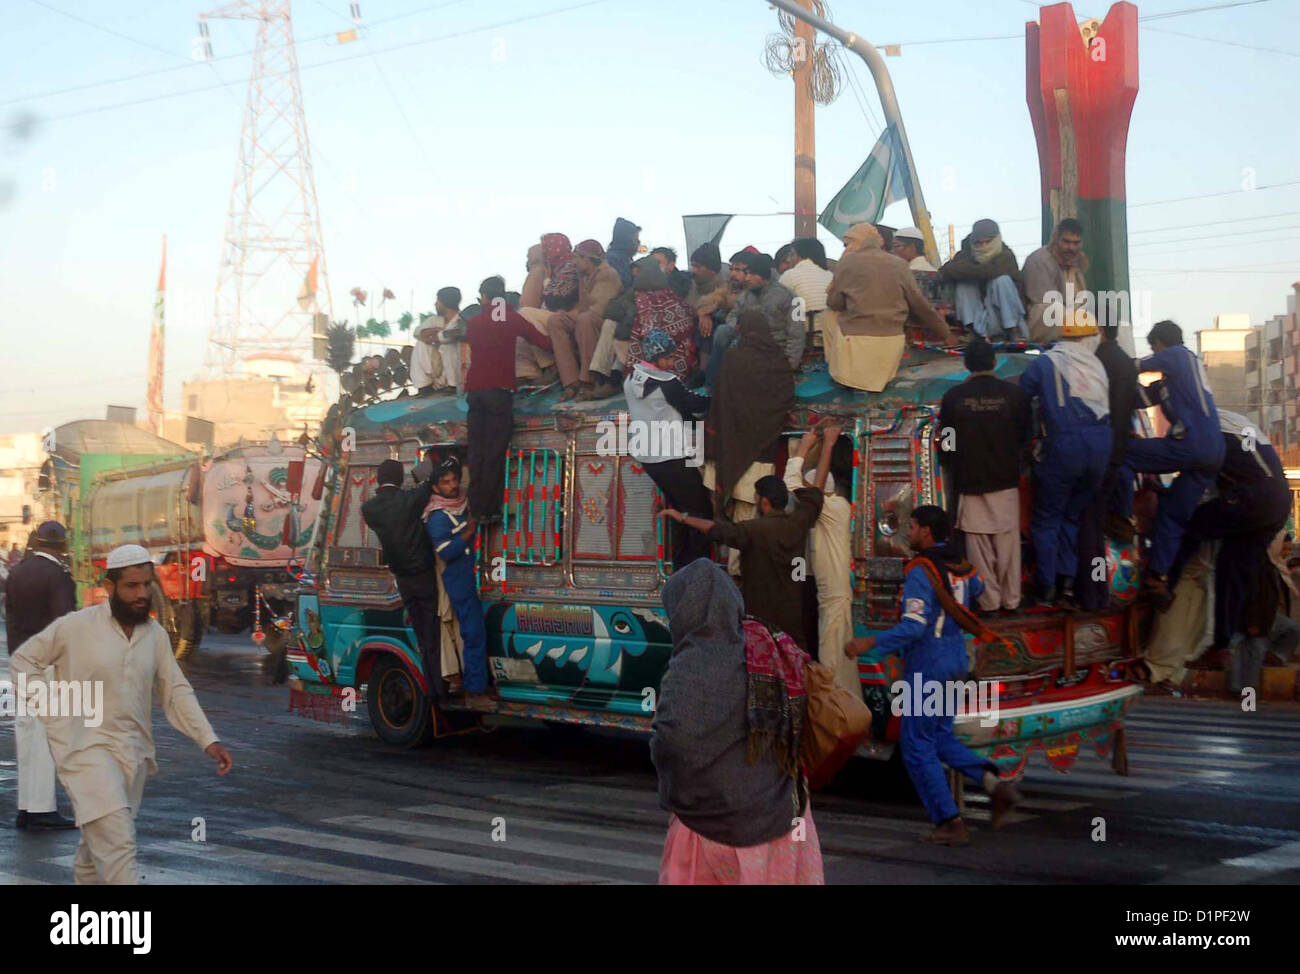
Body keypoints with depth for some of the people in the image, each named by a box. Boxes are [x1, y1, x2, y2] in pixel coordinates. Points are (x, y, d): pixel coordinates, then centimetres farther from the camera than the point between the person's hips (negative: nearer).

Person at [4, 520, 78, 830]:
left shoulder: (16, 573, 11)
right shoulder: (58, 575, -12)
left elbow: (10, 620, 14)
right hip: (51, 663, -7)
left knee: (26, 733, 10)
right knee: (46, 735, -5)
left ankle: (26, 807, 14)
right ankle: (42, 808, -4)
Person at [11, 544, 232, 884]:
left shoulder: (157, 635, 6)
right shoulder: (75, 627, -8)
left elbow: (176, 691, 7)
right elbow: (23, 661, 3)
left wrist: (208, 740, -4)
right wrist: (54, 710, -7)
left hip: (133, 750, 6)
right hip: (87, 748, -5)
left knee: (101, 839, 17)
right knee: (118, 843, -17)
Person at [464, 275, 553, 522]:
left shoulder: (473, 322, 11)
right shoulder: (513, 319, 2)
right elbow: (545, 343, 3)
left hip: (474, 391, 3)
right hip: (500, 391, -3)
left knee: (476, 451, 5)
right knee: (495, 452, -4)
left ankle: (476, 509, 1)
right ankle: (490, 510, -7)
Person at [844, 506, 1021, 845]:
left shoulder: (920, 572, -18)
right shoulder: (960, 566, 7)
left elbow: (914, 626, -27)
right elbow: (977, 588, 30)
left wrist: (871, 643, -28)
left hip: (927, 666, -8)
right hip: (957, 661, 8)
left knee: (917, 746, 2)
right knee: (941, 736, 20)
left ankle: (951, 823, 2)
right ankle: (994, 783, 0)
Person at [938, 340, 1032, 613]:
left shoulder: (953, 397, -6)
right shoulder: (1014, 393, -6)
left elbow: (946, 443, 1)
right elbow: (1027, 435, 5)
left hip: (969, 481, 0)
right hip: (1006, 480, 0)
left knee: (978, 543, 6)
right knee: (1008, 540, 9)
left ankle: (988, 600, 9)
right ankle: (1011, 599, 13)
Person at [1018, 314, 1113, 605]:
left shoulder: (1045, 363, -3)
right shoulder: (1097, 365, 7)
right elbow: (1109, 406, 11)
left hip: (1062, 448, -4)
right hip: (1099, 448, 4)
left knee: (1046, 519, 6)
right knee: (1073, 515, 17)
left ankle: (1047, 588, 4)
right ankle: (1068, 579, 11)